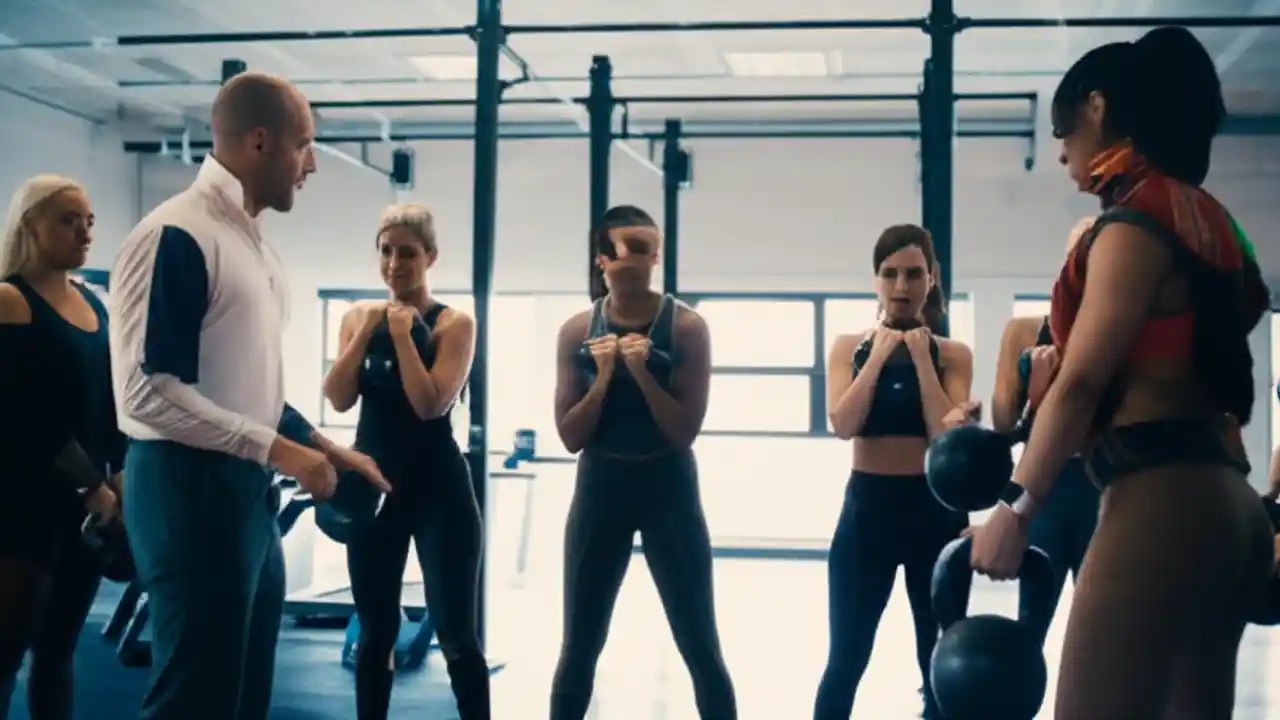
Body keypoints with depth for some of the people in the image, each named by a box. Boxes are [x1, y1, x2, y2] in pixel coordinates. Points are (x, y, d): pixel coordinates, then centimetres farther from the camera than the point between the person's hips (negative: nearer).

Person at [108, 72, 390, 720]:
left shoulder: (253, 242, 14)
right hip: (188, 486, -10)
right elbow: (147, 392, -21)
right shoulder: (175, 237, -15)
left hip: (245, 486, 10)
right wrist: (278, 450, -19)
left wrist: (323, 447, 13)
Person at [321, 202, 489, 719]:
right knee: (375, 631, 13)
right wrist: (366, 333, -11)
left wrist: (402, 334, -16)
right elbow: (339, 399, -4)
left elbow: (431, 404, -17)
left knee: (456, 635, -3)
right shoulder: (358, 317, 6)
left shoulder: (453, 323, -6)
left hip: (438, 488, -4)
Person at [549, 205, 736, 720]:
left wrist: (642, 372, -21)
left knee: (701, 648, 3)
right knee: (579, 647, 9)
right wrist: (603, 377, -17)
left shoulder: (686, 326, -8)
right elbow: (570, 436, -3)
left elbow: (686, 430, -11)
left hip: (669, 490, -2)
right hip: (600, 489, 2)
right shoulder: (577, 331, -2)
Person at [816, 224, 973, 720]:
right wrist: (879, 355, -10)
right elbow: (843, 424, -11)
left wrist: (921, 357, -11)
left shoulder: (953, 354, 2)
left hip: (935, 508, 0)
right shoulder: (849, 347, 4)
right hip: (867, 506, 0)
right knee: (846, 659, 4)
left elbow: (948, 434, -12)